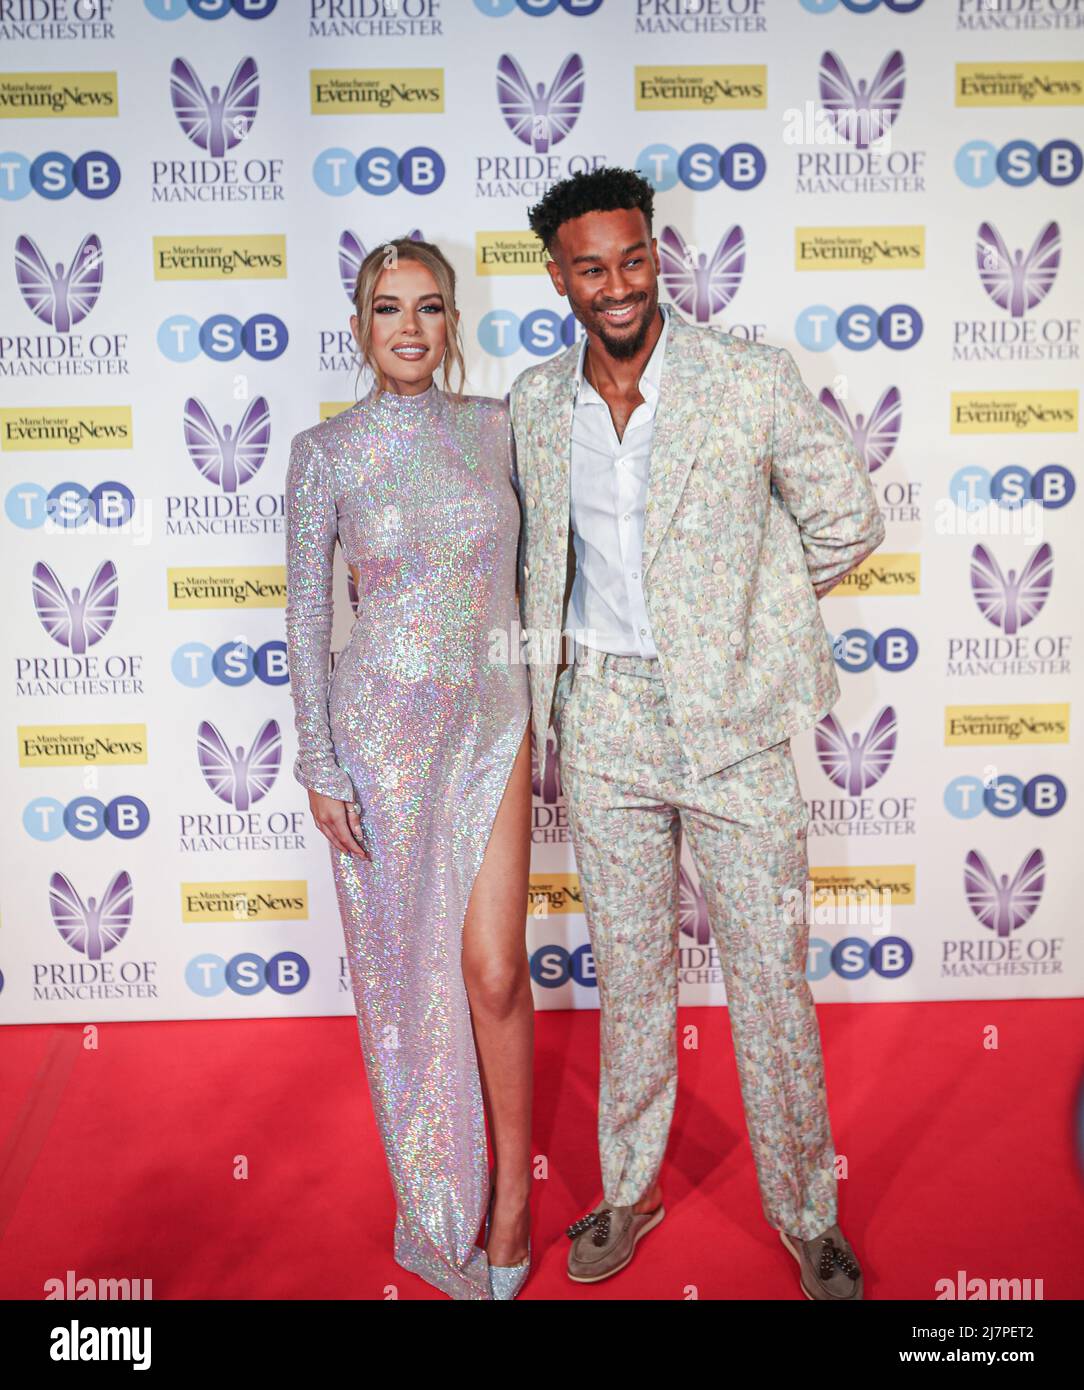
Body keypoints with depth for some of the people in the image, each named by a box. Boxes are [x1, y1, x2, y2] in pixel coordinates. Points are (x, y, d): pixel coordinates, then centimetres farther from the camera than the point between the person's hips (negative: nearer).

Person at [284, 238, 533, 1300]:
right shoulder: (325, 452, -2)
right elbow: (306, 614, -2)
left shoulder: (495, 424, 4)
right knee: (406, 963, 10)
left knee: (493, 969, -2)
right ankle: (435, 1196, 33)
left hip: (492, 717, 1)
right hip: (382, 724, -1)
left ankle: (510, 1194, 21)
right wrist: (319, 765, -5)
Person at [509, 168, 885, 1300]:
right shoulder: (533, 403, 5)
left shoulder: (752, 379, -6)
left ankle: (805, 1213, 28)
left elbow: (847, 520, 3)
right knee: (628, 972, 15)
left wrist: (740, 613, 7)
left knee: (769, 976, 6)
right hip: (604, 721, 3)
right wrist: (546, 681, 12)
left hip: (733, 722, -2)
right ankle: (629, 1193, 34)